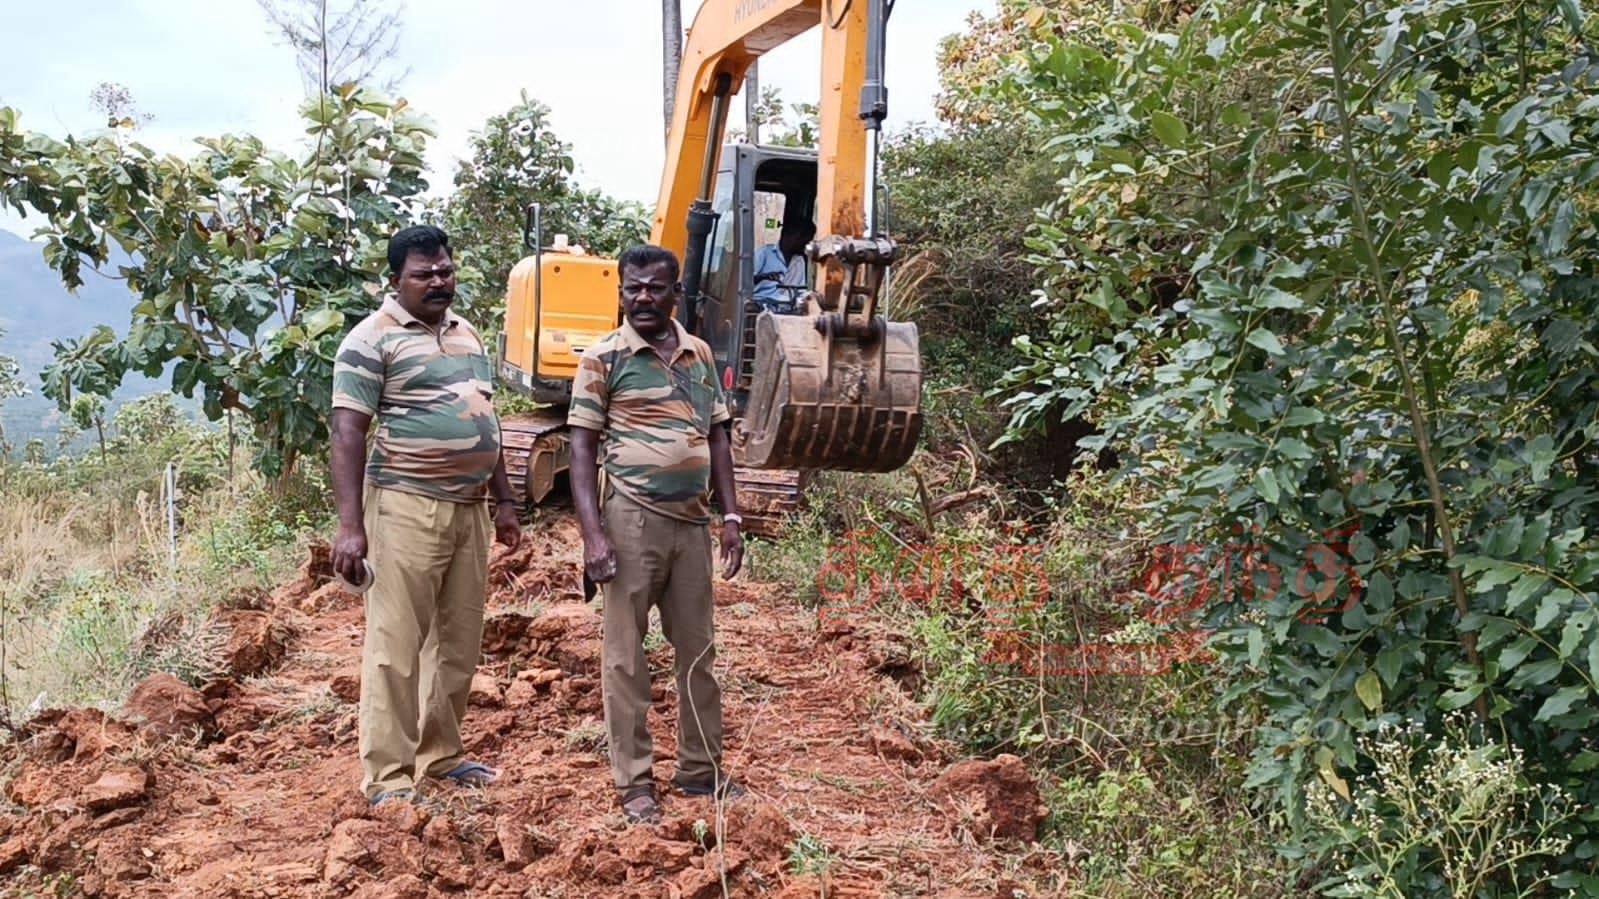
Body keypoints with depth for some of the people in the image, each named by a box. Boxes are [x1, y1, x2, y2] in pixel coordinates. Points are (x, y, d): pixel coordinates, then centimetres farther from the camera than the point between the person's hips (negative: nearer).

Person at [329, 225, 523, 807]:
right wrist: (350, 525, -20)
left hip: (468, 508, 8)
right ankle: (388, 777, 3)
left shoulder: (466, 334, 16)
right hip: (406, 508, -8)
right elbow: (347, 435, -13)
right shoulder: (373, 339, -7)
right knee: (396, 647, -3)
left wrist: (503, 501, 19)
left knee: (459, 643, 13)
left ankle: (440, 754, 26)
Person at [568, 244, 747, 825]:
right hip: (633, 519, -5)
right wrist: (593, 533, -15)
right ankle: (633, 782, 12)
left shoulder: (700, 355, 11)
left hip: (692, 521, 5)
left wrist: (731, 517, 9)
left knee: (698, 649, 13)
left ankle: (700, 768, 26)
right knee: (626, 654, 2)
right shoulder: (604, 358, -4)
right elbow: (582, 448, -6)